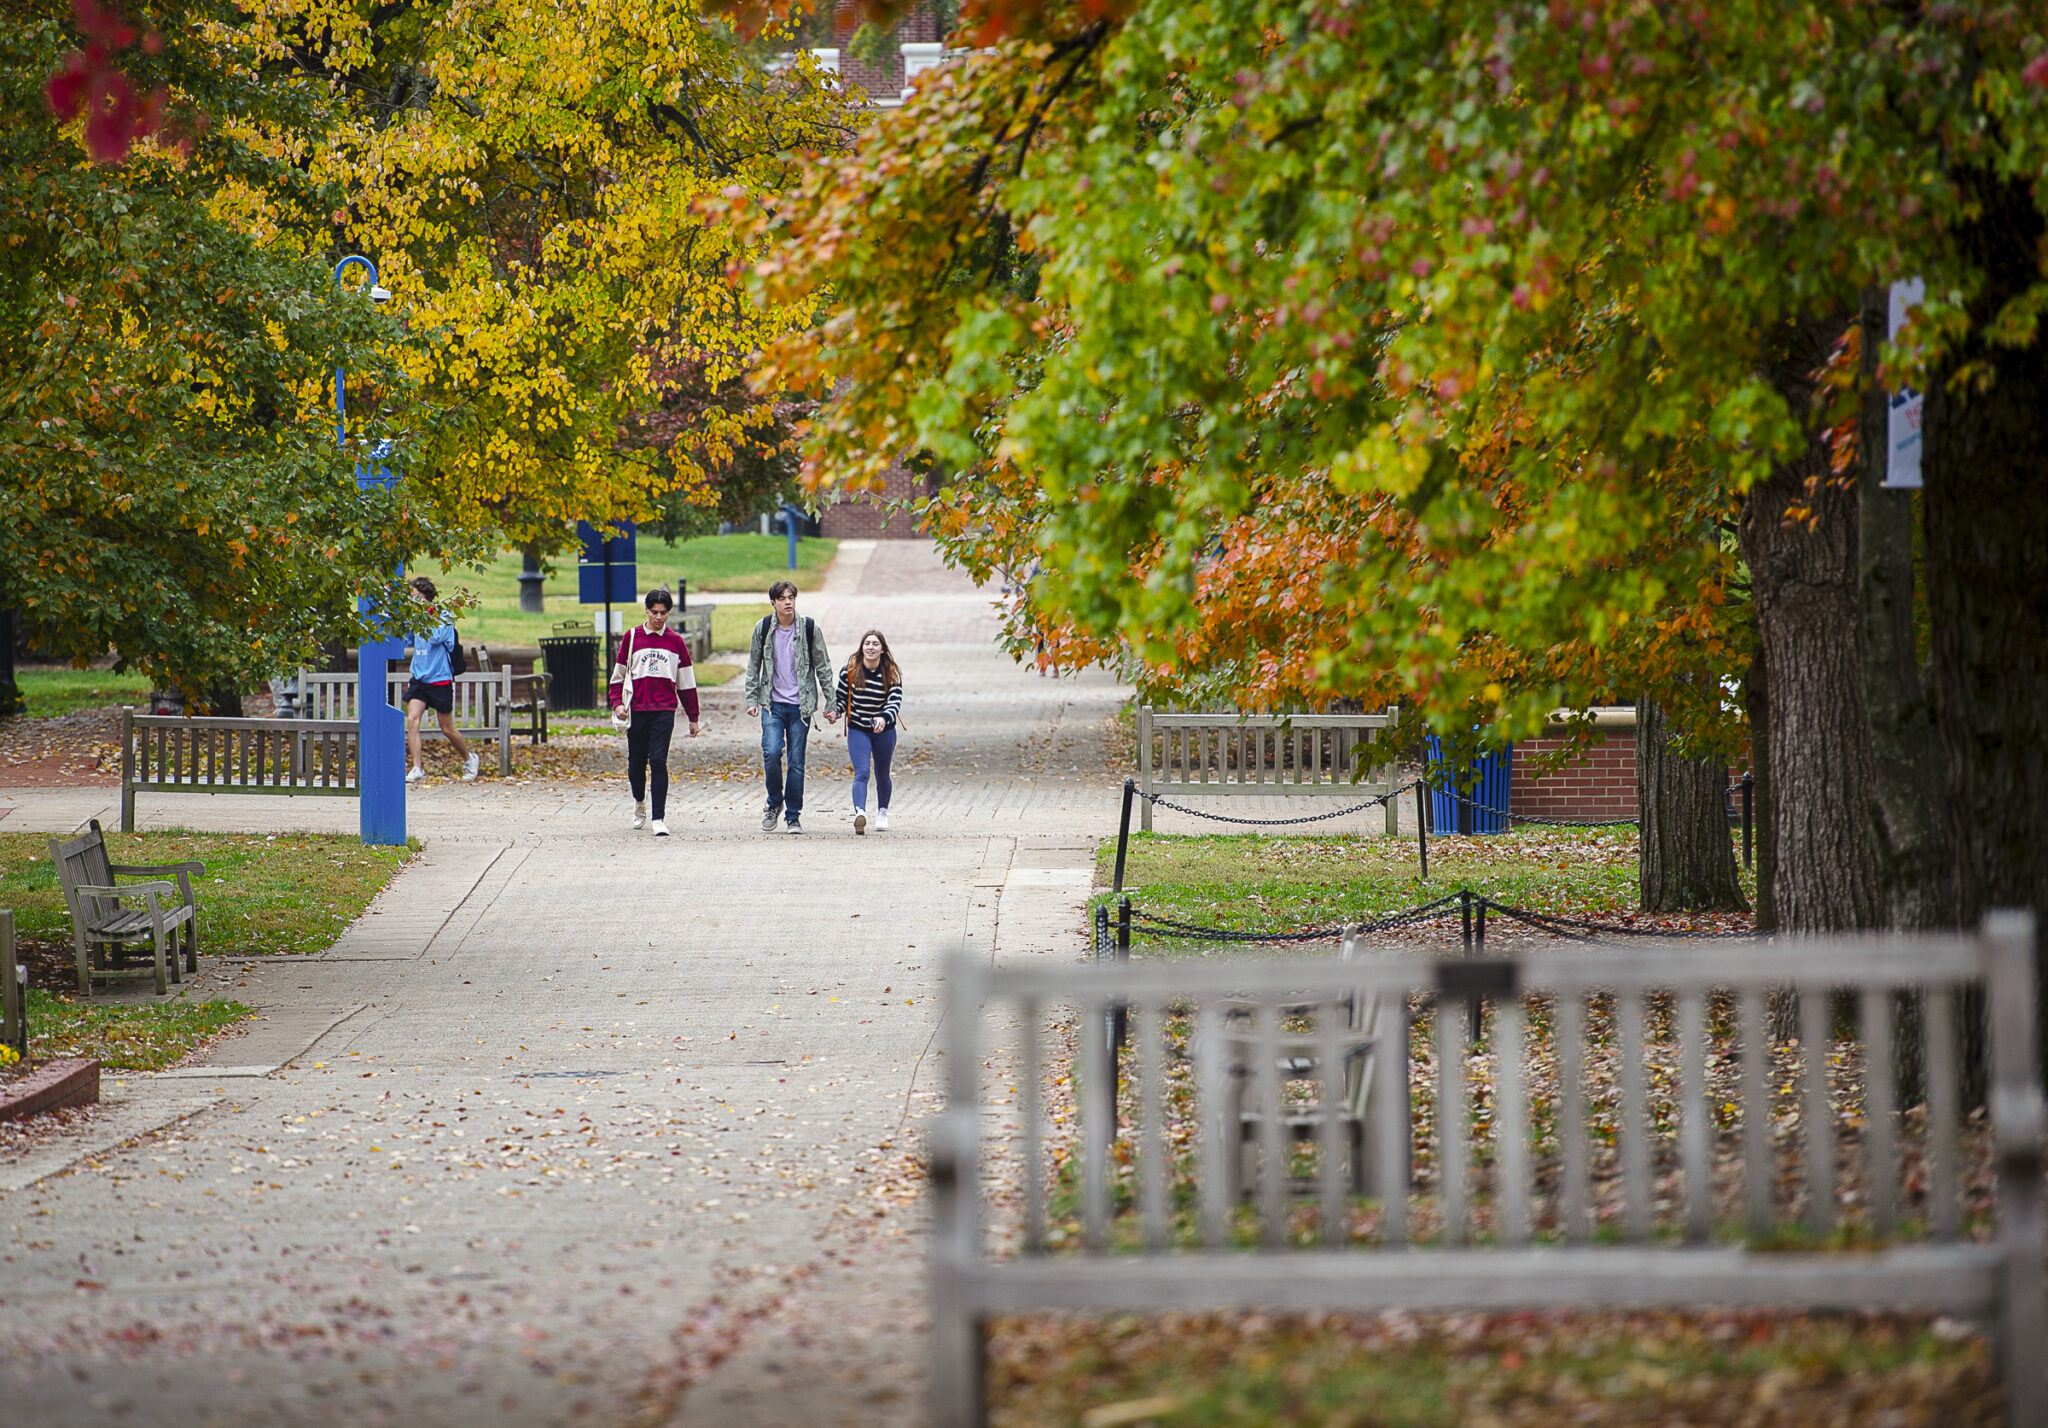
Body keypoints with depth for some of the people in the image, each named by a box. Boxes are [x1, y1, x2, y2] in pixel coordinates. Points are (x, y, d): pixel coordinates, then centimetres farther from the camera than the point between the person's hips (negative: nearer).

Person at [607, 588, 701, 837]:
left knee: (659, 762, -13)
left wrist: (693, 717, 14)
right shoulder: (632, 637, 7)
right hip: (637, 710, 1)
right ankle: (639, 803, 37)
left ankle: (659, 818, -13)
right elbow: (619, 674, 12)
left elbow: (686, 682, 13)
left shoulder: (676, 642, 8)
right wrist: (617, 702, -3)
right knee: (636, 762, 8)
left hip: (664, 711, -1)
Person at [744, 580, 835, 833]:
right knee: (771, 753, -16)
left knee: (797, 762, 1)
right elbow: (753, 667, 11)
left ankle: (793, 816, 11)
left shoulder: (809, 628, 0)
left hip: (800, 705, 0)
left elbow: (823, 667, 6)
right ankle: (775, 802, 7)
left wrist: (831, 705, 3)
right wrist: (752, 700, 2)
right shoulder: (763, 629, 3)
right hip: (773, 703, 0)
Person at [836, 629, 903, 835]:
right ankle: (860, 812, -37)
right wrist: (834, 711, -17)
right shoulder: (850, 671, -7)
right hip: (857, 730, -1)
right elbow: (841, 698, 4)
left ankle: (882, 812, 38)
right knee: (861, 773, -19)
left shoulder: (892, 675, -9)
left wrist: (883, 718, -38)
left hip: (884, 731, 1)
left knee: (882, 774, 16)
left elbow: (895, 702, -19)